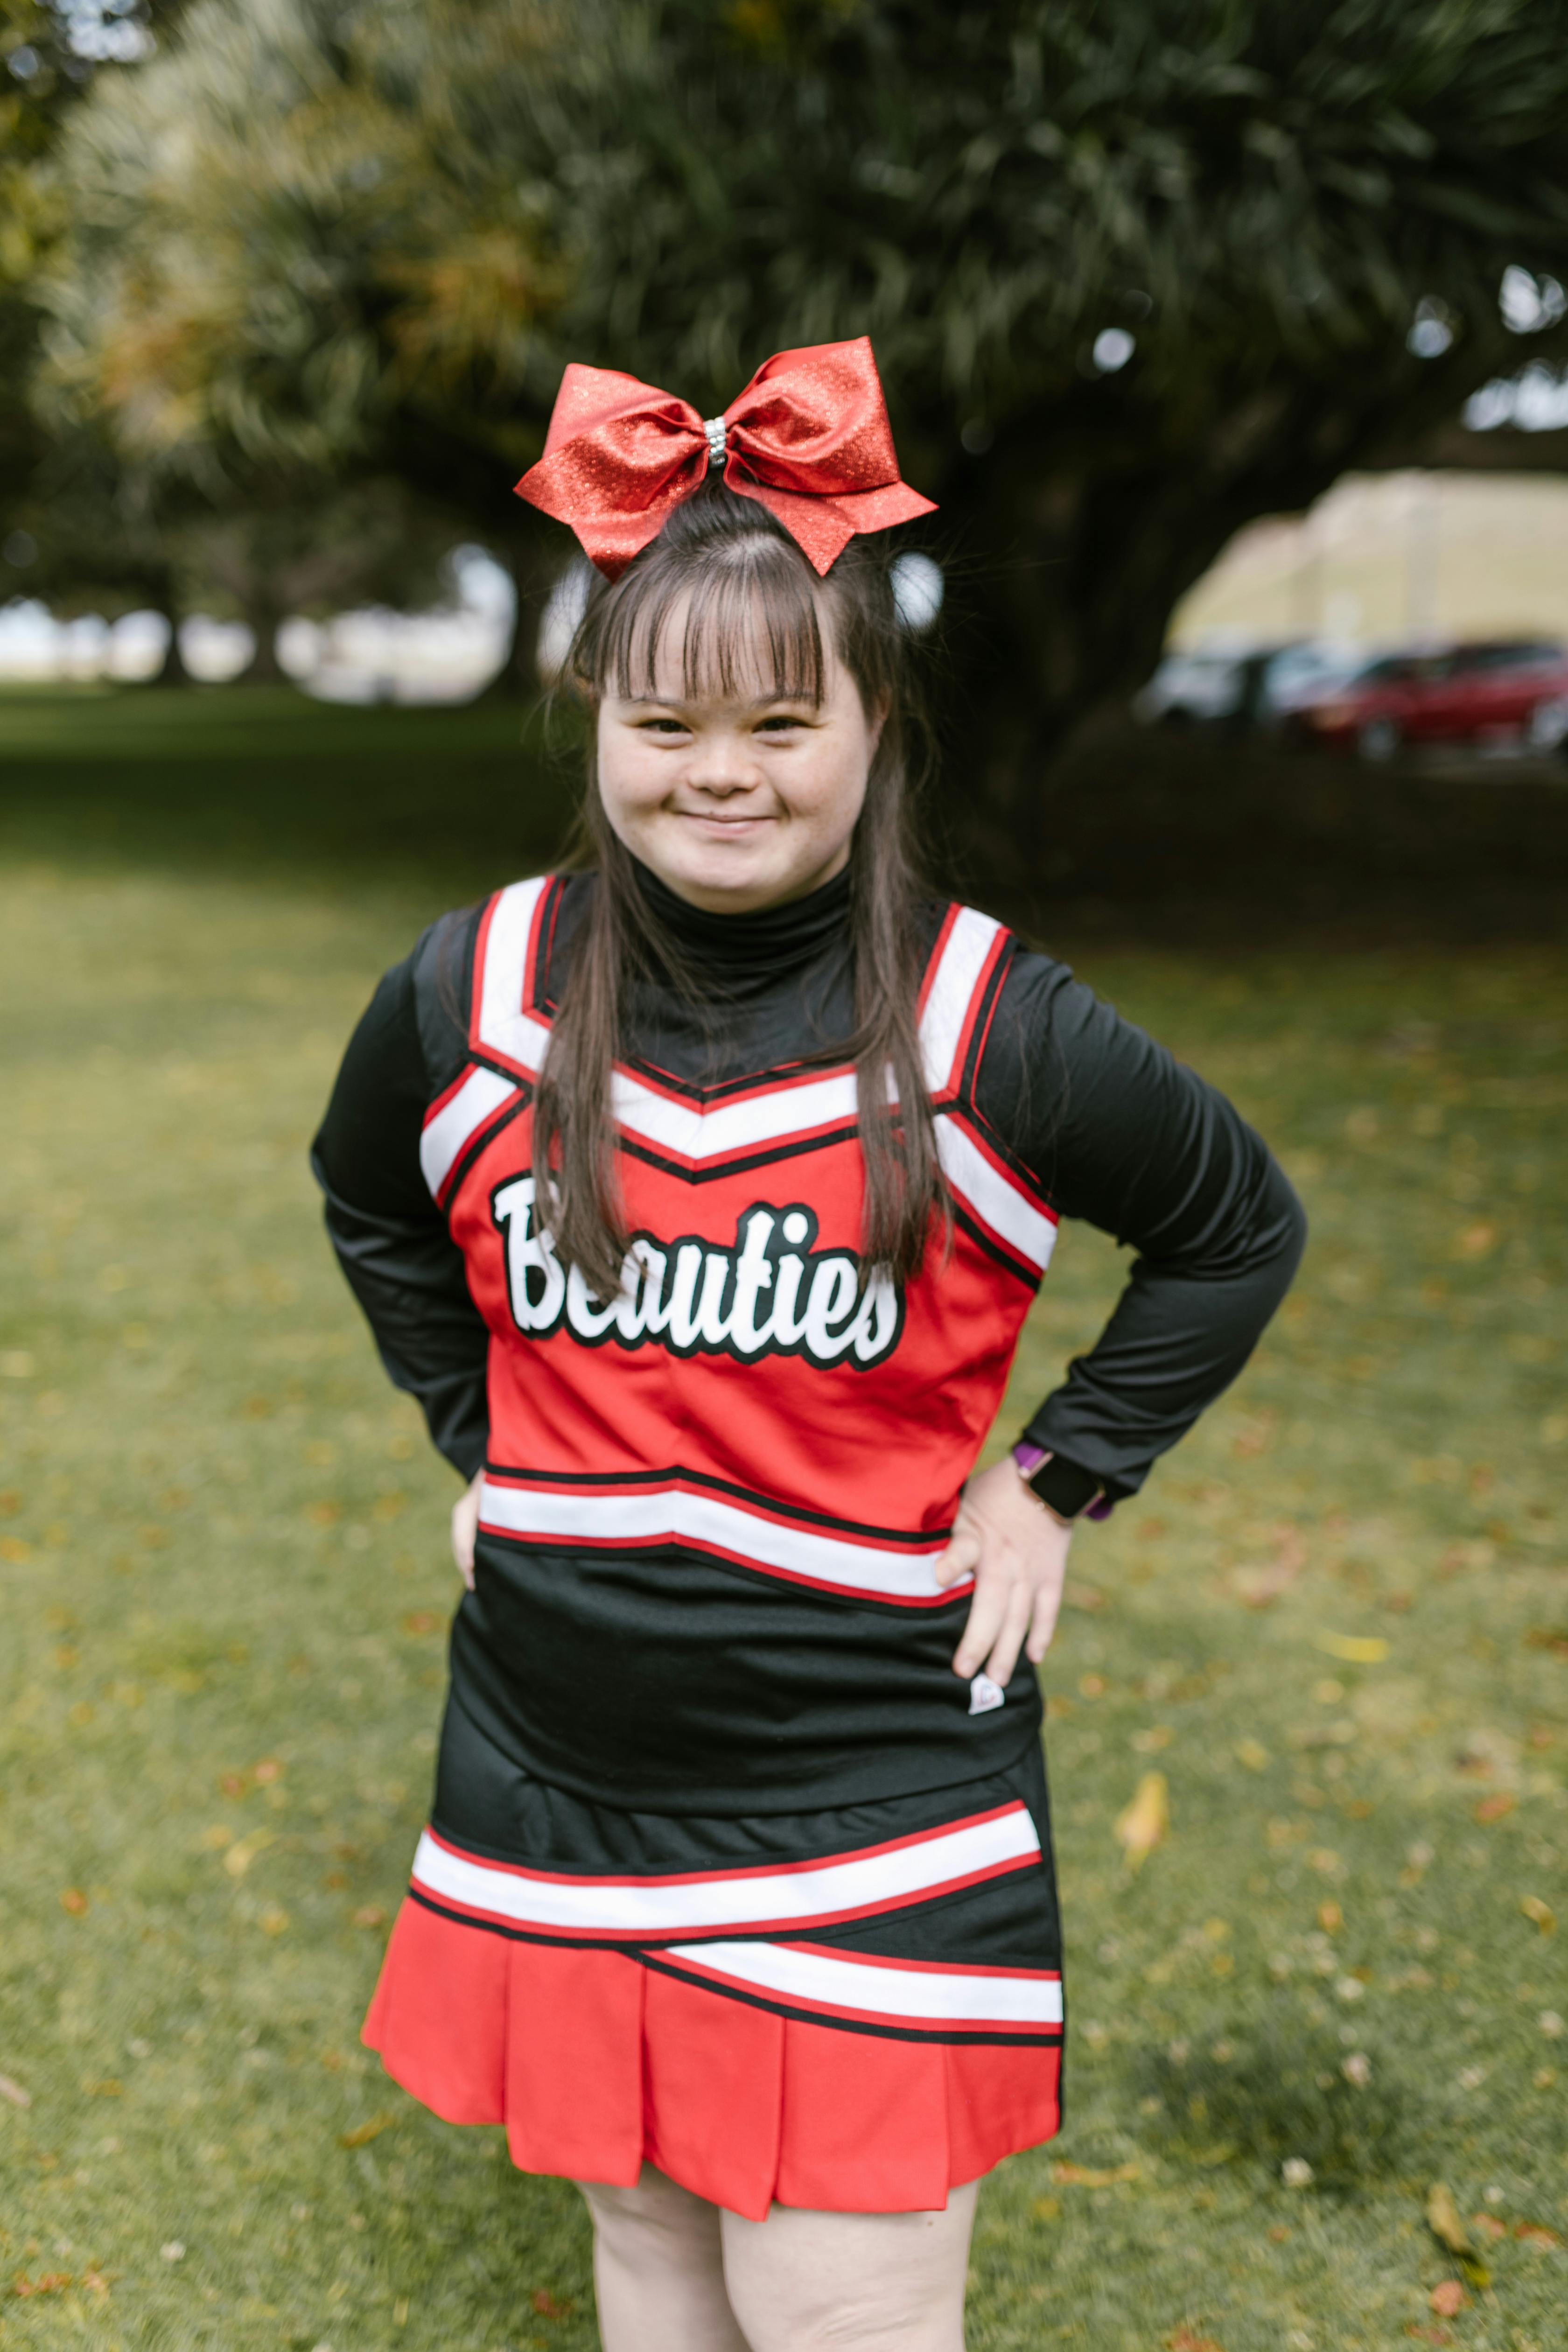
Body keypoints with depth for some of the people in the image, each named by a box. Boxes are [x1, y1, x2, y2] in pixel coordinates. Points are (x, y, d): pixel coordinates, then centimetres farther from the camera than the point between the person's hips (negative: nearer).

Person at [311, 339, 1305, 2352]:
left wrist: (1060, 1478, -2)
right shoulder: (478, 991, -4)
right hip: (555, 1765, 3)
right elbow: (369, 1206, 18)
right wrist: (480, 1435, 10)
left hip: (874, 1786, -3)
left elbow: (1240, 1229, 3)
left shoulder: (991, 1027, -13)